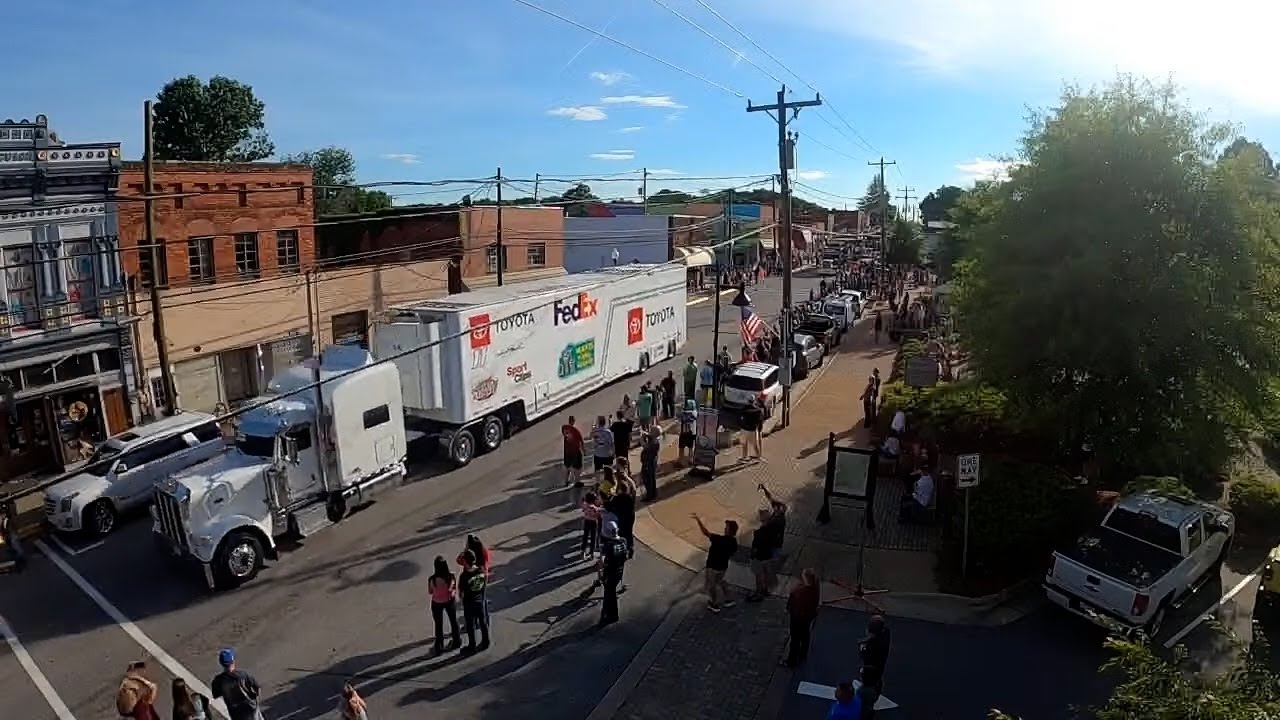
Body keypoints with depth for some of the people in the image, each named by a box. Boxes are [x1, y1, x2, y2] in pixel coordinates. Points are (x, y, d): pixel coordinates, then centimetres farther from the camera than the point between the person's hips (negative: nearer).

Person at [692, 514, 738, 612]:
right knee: (720, 582, 29)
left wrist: (698, 520, -32)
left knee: (712, 585, 14)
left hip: (714, 567, -7)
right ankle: (727, 600, 37)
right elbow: (732, 554, 8)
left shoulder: (721, 540, -31)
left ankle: (715, 605, 26)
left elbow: (706, 533, -34)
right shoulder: (734, 542, -8)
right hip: (723, 566, 7)